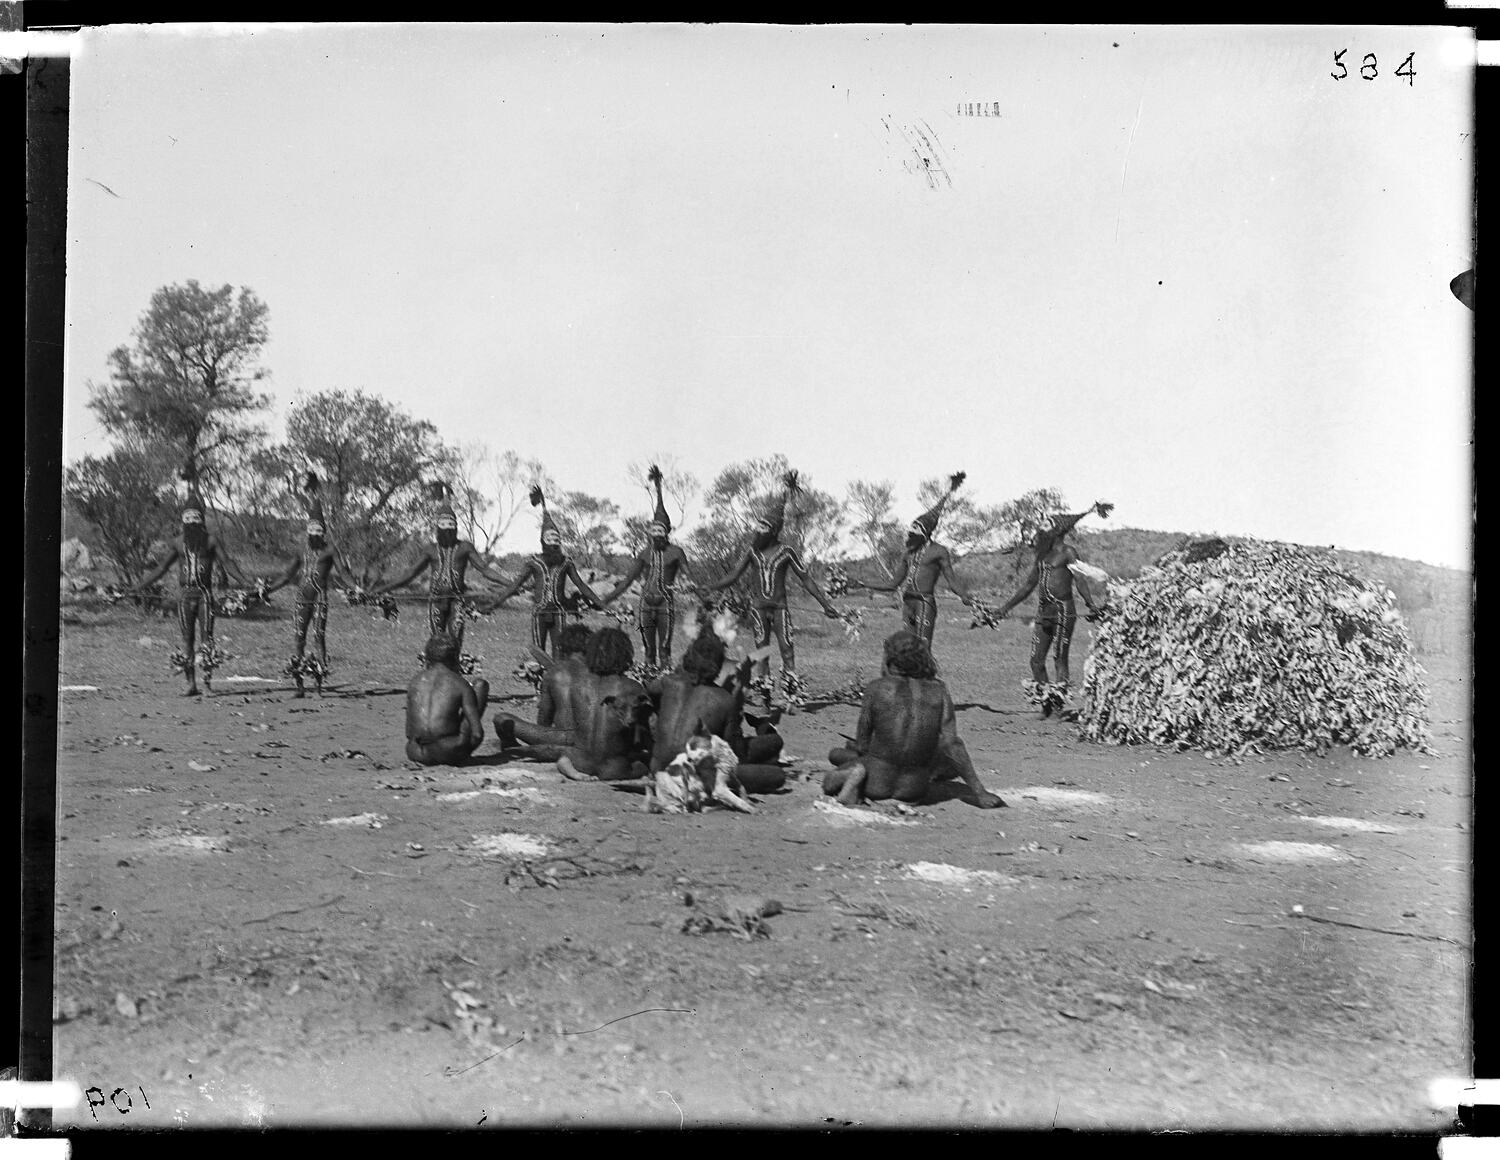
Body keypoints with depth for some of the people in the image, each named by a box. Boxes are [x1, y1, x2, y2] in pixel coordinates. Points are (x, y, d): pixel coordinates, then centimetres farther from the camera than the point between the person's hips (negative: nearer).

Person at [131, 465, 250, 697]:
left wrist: (243, 581, -15)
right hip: (185, 593, 2)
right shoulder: (178, 543, 11)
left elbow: (226, 563, -2)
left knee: (206, 634, -10)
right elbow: (162, 567, 15)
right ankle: (191, 683, 2)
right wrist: (142, 586, 11)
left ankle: (208, 677, -7)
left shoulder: (211, 541, 4)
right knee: (187, 638, 0)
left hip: (205, 593, -2)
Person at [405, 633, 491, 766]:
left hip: (416, 754, 4)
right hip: (450, 754, -4)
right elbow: (477, 734, -6)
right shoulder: (461, 684, -1)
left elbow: (409, 731, 13)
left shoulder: (415, 681, 11)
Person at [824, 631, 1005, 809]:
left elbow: (862, 745, -2)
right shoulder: (938, 691, -4)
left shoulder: (877, 690, -6)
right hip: (915, 789, 5)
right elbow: (951, 744, -10)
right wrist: (979, 793, -6)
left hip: (878, 783, -4)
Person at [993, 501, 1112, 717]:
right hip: (1043, 611, 7)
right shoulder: (1041, 553, 17)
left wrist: (1091, 605, -26)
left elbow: (1080, 580, -11)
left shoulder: (1068, 552, -4)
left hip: (1063, 610, -7)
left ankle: (1058, 705, -3)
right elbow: (1029, 584, 24)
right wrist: (1007, 607, 26)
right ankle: (1045, 703, 9)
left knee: (1059, 659, -6)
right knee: (1036, 661, 3)